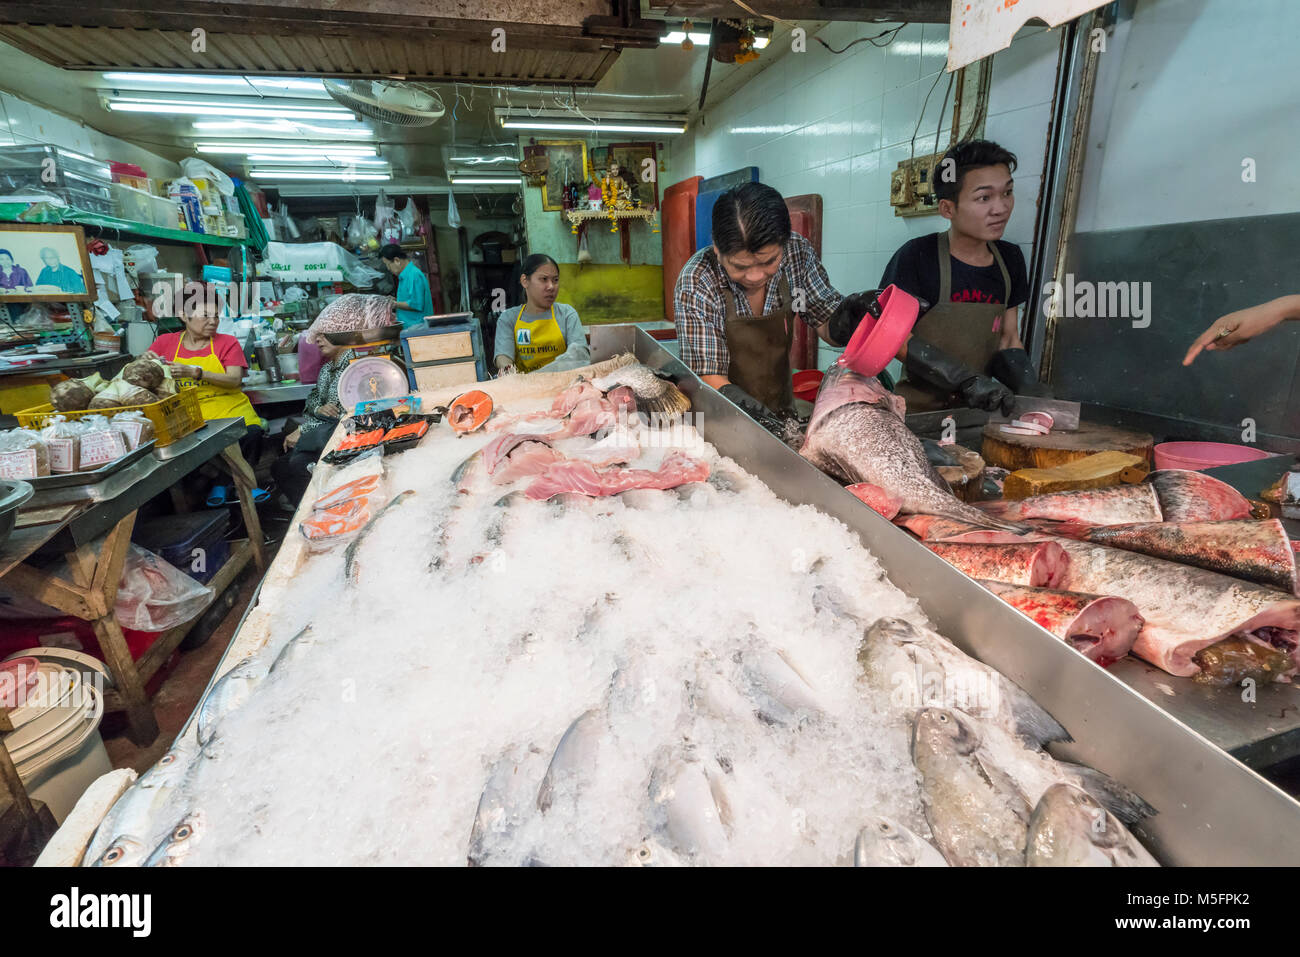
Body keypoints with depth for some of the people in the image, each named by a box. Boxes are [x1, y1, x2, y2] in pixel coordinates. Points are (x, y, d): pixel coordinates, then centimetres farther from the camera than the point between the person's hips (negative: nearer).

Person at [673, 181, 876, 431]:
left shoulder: (798, 252, -9)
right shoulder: (696, 282, -21)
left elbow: (829, 328, 0)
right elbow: (708, 376, -21)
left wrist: (847, 317, -23)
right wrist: (754, 412, -39)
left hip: (781, 410, 3)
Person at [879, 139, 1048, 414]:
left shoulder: (1010, 259, 10)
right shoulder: (917, 257, -8)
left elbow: (1008, 337, 16)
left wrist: (1028, 387, -2)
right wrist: (967, 380, -20)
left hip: (979, 408, 6)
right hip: (921, 407, -5)